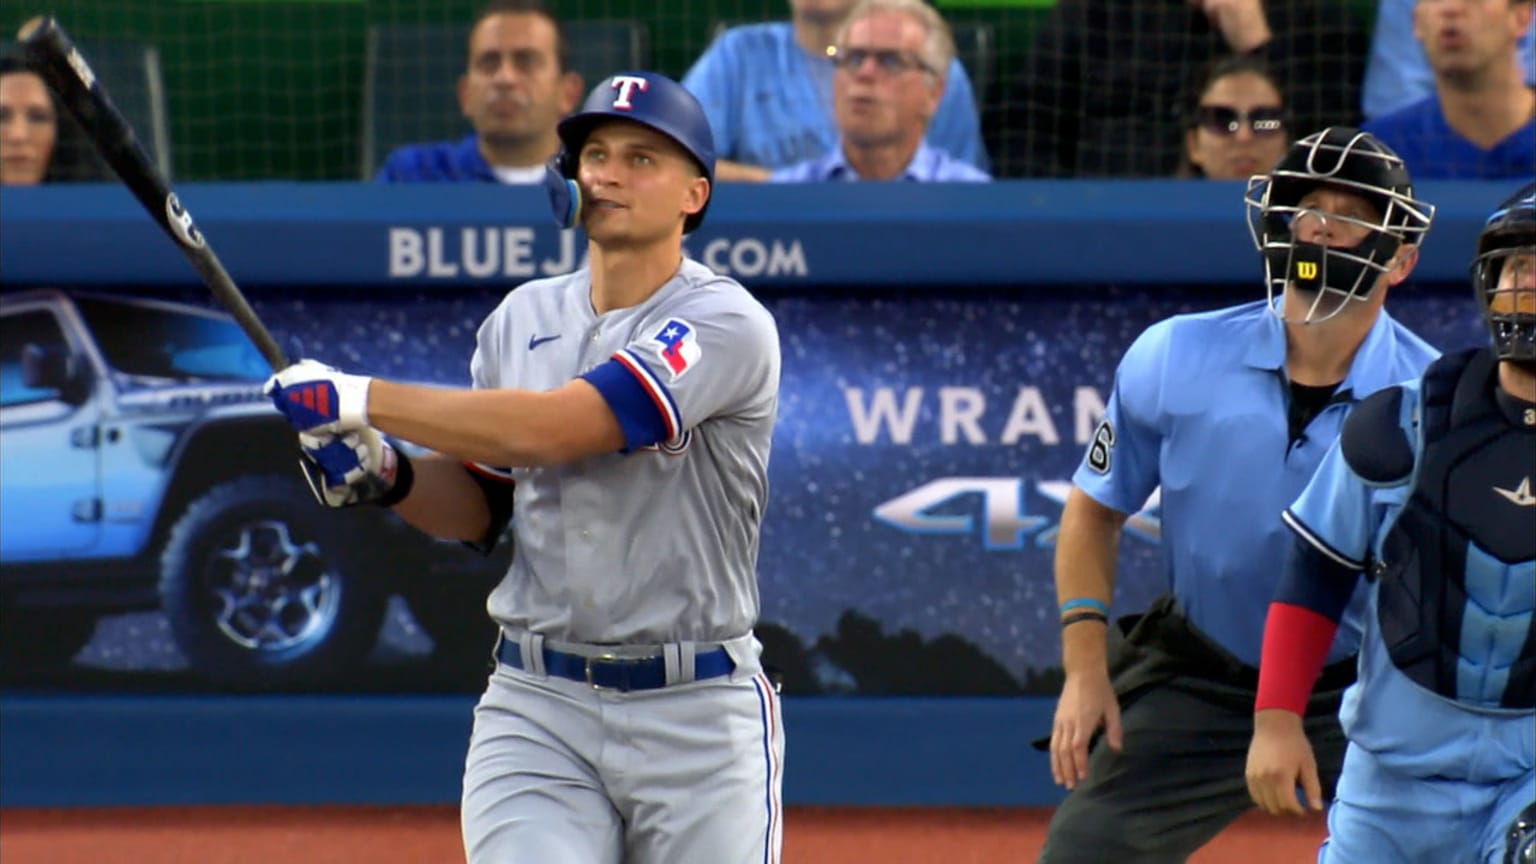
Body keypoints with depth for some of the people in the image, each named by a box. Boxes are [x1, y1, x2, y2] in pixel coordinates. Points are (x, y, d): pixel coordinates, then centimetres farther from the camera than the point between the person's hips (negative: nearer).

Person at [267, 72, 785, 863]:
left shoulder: (726, 325, -11)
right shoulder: (522, 319, 10)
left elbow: (550, 428, -22)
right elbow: (476, 507, 17)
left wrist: (361, 401, -17)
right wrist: (387, 476, -5)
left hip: (697, 713, -4)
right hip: (536, 707, 4)